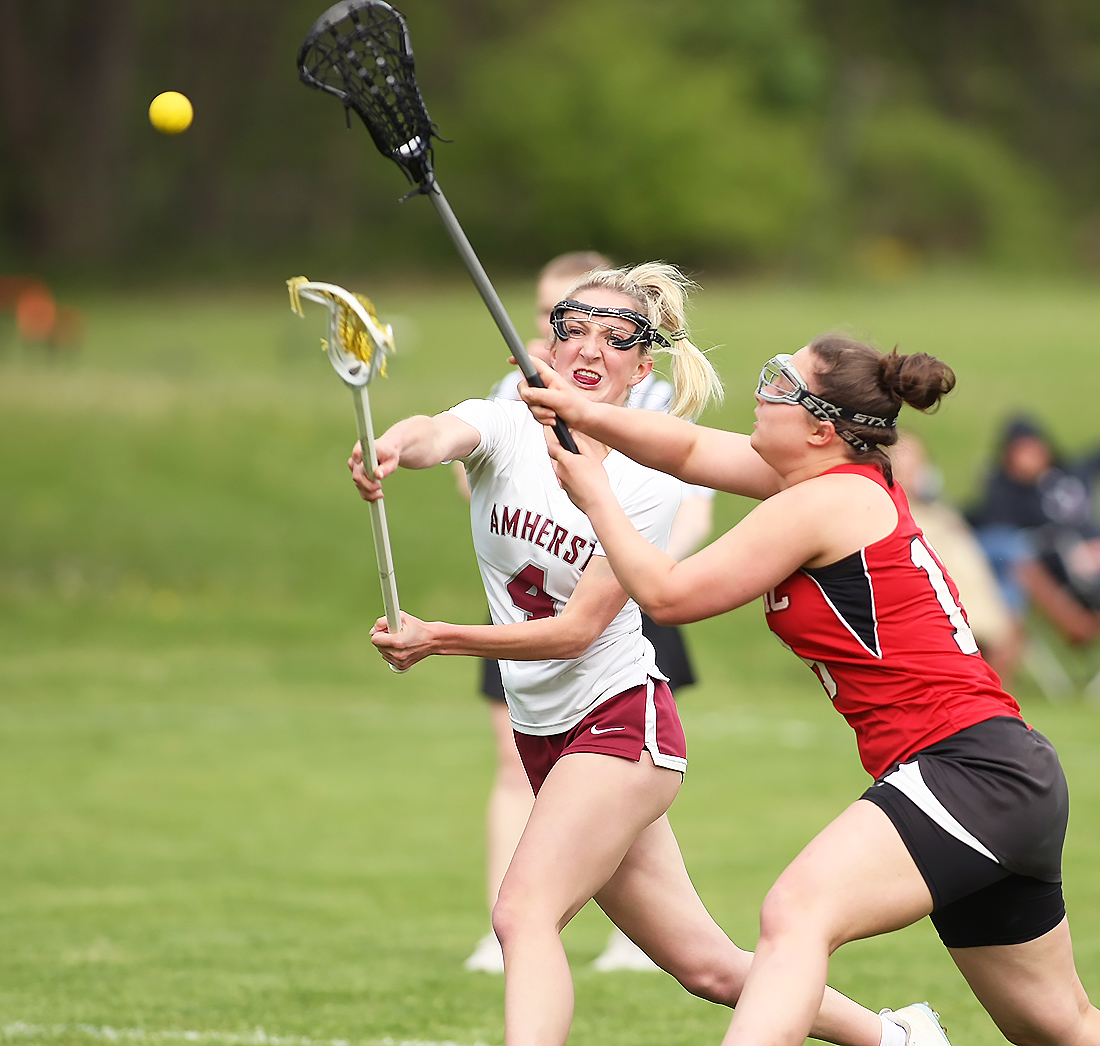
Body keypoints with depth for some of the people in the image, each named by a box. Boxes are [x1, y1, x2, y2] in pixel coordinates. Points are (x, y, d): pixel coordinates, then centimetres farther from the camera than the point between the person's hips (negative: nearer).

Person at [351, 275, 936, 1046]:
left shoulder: (649, 483, -12)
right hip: (544, 735, 5)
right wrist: (393, 448, -53)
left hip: (623, 720, -5)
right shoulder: (505, 428, -3)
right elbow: (439, 436, -29)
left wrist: (438, 639, -29)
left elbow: (576, 630, -18)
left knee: (524, 912, -25)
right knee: (704, 963, 12)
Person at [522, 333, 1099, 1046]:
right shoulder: (853, 480, 13)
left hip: (969, 767, -10)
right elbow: (690, 451, 24)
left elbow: (667, 594, -5)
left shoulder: (823, 503, -12)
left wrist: (595, 496, 7)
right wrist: (583, 413, 13)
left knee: (798, 913, -29)